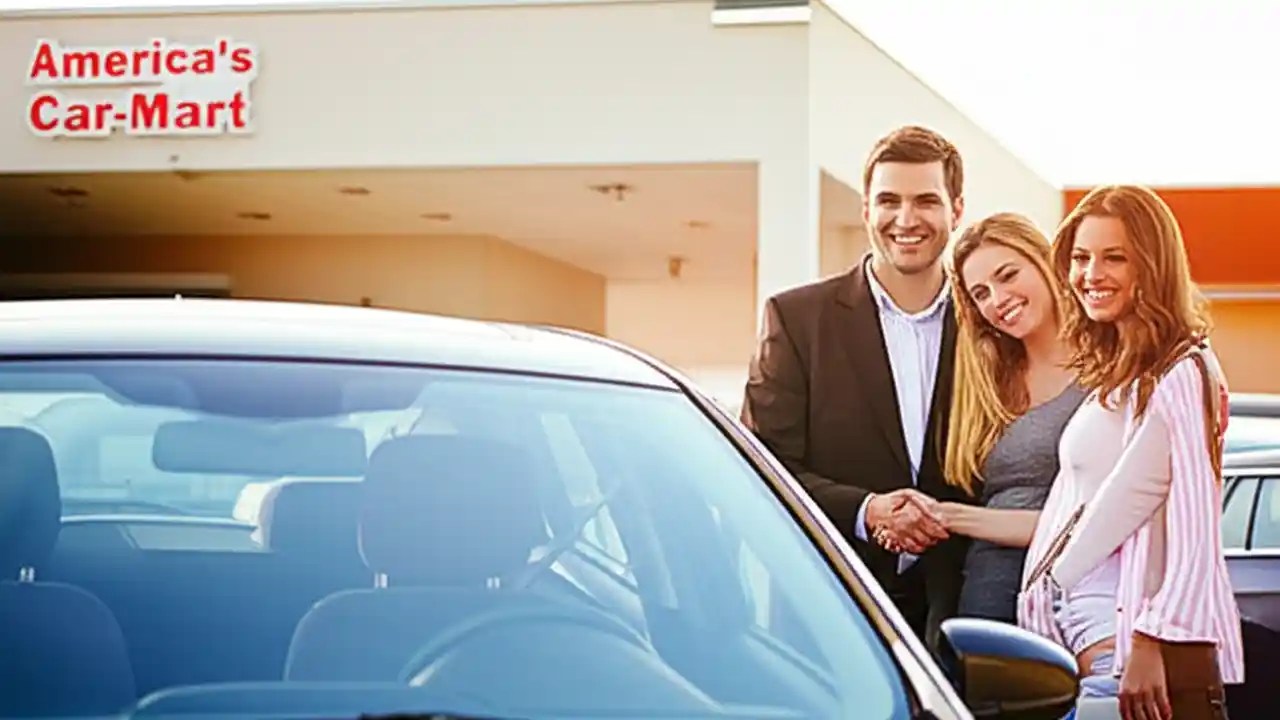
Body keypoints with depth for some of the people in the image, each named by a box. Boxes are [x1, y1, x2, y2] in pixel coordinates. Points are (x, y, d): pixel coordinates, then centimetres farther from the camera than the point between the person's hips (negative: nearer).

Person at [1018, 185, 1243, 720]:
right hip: (1082, 639, 8)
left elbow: (1195, 532, -13)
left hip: (1137, 643, -8)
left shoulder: (1181, 373, -8)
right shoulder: (1111, 374, 18)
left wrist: (1150, 647, -18)